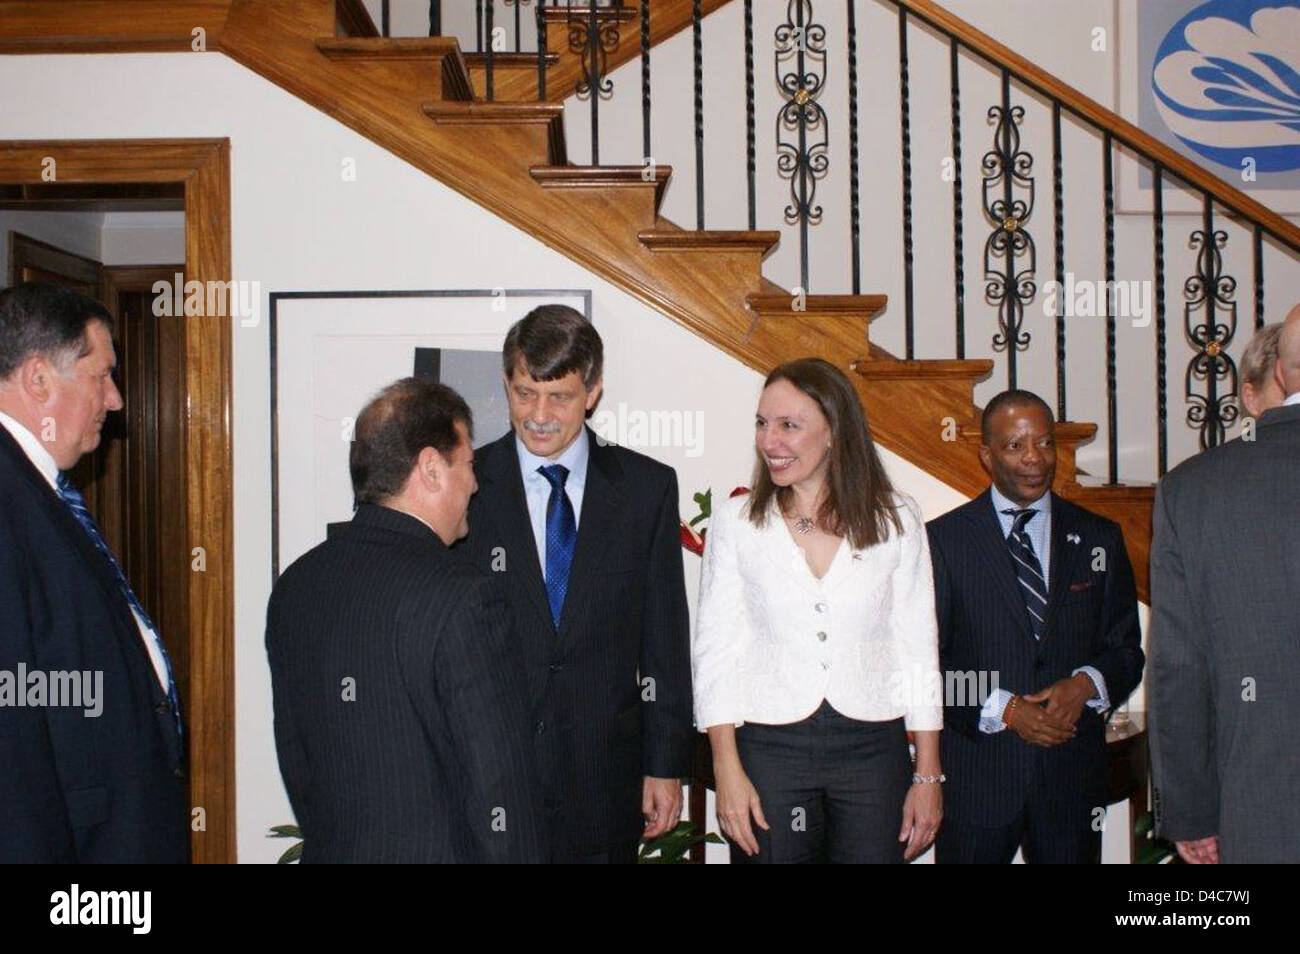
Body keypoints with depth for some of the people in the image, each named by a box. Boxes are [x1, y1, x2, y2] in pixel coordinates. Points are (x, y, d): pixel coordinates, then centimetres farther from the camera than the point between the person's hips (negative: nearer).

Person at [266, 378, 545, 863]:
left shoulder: (294, 586, 3)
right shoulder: (461, 596, -19)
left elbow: (292, 752, 11)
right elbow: (498, 785, -18)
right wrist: (514, 853, -8)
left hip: (329, 848, 7)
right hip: (440, 849, -6)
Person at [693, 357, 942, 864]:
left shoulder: (896, 519, 2)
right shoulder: (735, 521, 1)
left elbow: (918, 647, 4)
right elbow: (714, 648, 0)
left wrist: (928, 775, 2)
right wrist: (727, 772, -6)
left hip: (873, 746, 1)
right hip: (768, 746, 0)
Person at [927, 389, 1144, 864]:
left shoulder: (1099, 538, 8)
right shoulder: (944, 539, 0)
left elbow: (1127, 649, 9)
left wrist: (1086, 683, -11)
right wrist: (1002, 709, -14)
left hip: (1073, 771, 2)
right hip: (976, 771, -2)